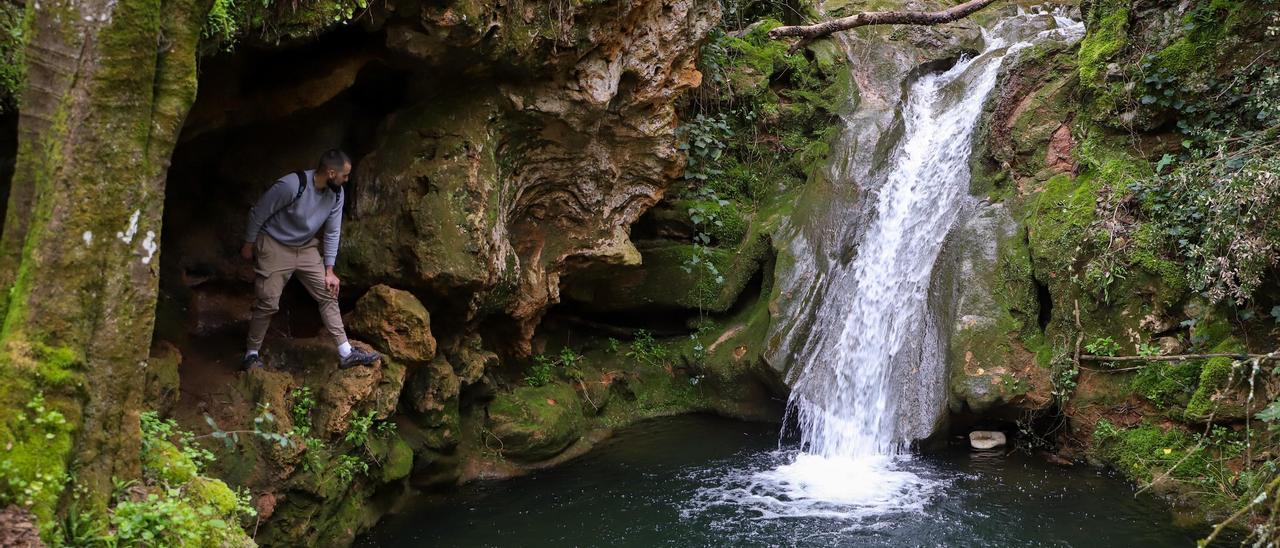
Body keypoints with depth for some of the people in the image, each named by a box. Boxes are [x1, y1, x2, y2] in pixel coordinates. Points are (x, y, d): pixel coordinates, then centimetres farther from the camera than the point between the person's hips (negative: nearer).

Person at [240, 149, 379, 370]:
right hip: (275, 247, -6)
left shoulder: (336, 193, -12)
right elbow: (258, 212, -18)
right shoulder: (291, 185, -31)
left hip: (307, 248, 6)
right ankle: (252, 353, 16)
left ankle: (346, 353, 5)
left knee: (328, 294, 1)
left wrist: (329, 270, -2)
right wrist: (249, 244, -6)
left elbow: (332, 232, -2)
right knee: (268, 304, -4)